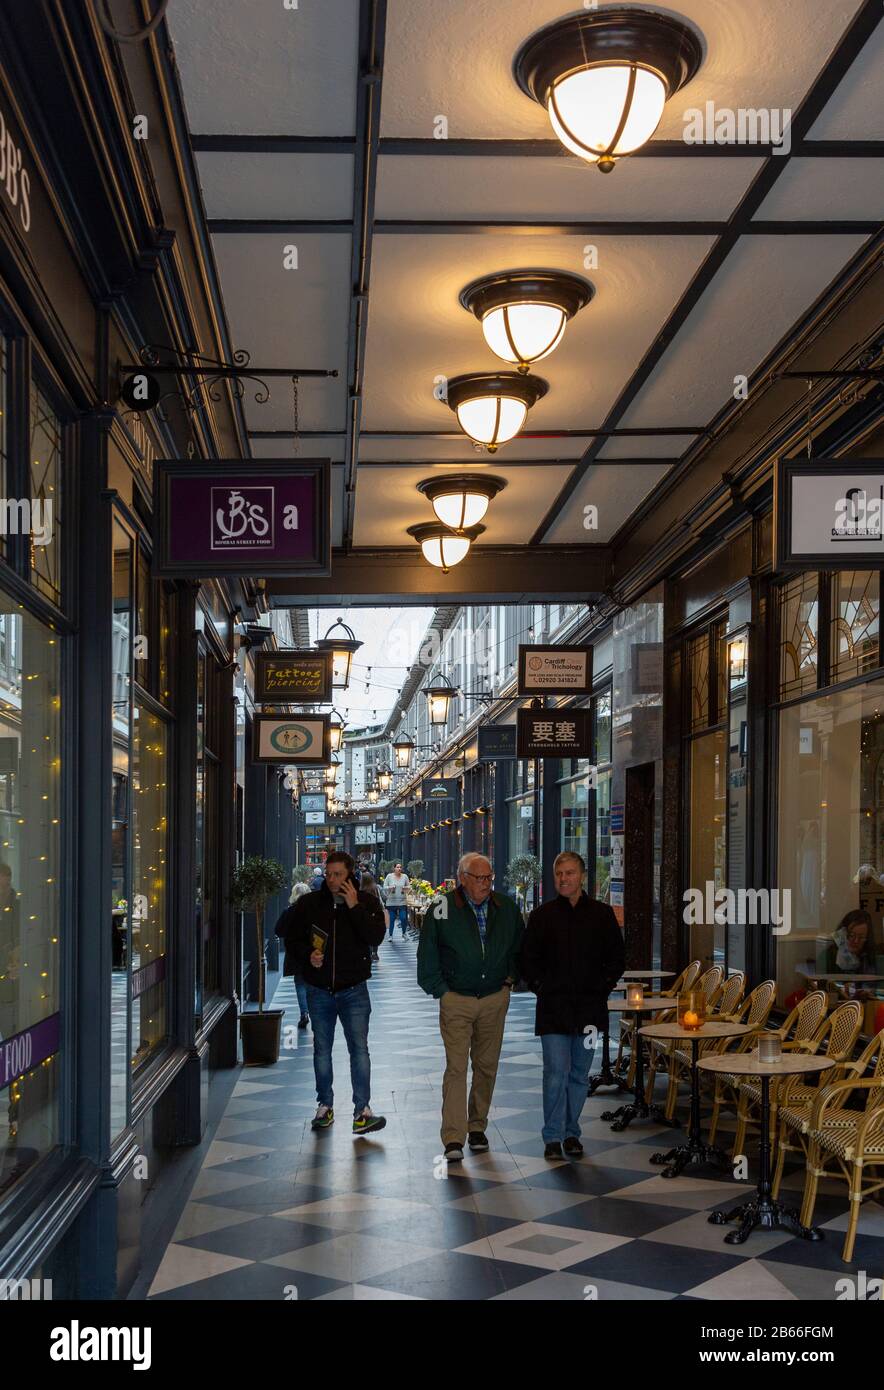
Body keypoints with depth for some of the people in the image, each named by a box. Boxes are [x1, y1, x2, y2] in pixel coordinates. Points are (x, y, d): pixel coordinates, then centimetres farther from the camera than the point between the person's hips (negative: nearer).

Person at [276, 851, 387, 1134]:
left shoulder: (366, 902, -3)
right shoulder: (309, 903, 0)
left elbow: (376, 937, -16)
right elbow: (290, 937, 8)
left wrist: (354, 907, -21)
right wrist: (307, 956, -10)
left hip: (353, 990, -2)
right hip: (319, 990, 2)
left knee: (359, 1048, -8)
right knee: (321, 1049, 11)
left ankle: (362, 1109, -6)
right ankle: (325, 1106, 24)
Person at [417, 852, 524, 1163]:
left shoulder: (506, 908, 3)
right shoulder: (443, 909, -8)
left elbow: (520, 946, 18)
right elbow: (427, 955, 0)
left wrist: (510, 979, 12)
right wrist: (439, 989, -3)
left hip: (495, 999, 4)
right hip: (456, 1000, -3)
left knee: (487, 1065, 10)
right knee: (456, 1067, -9)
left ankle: (477, 1127, 24)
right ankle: (453, 1140, -10)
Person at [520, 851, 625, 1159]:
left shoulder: (602, 914, 6)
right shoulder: (542, 915, 4)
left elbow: (617, 958, 10)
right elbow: (528, 960, 7)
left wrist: (602, 986, -1)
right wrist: (541, 987, -4)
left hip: (589, 1007, 2)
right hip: (553, 1007, -2)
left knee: (579, 1074, 9)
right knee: (556, 1073, -8)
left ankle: (571, 1132, 20)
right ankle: (553, 1137, -1)